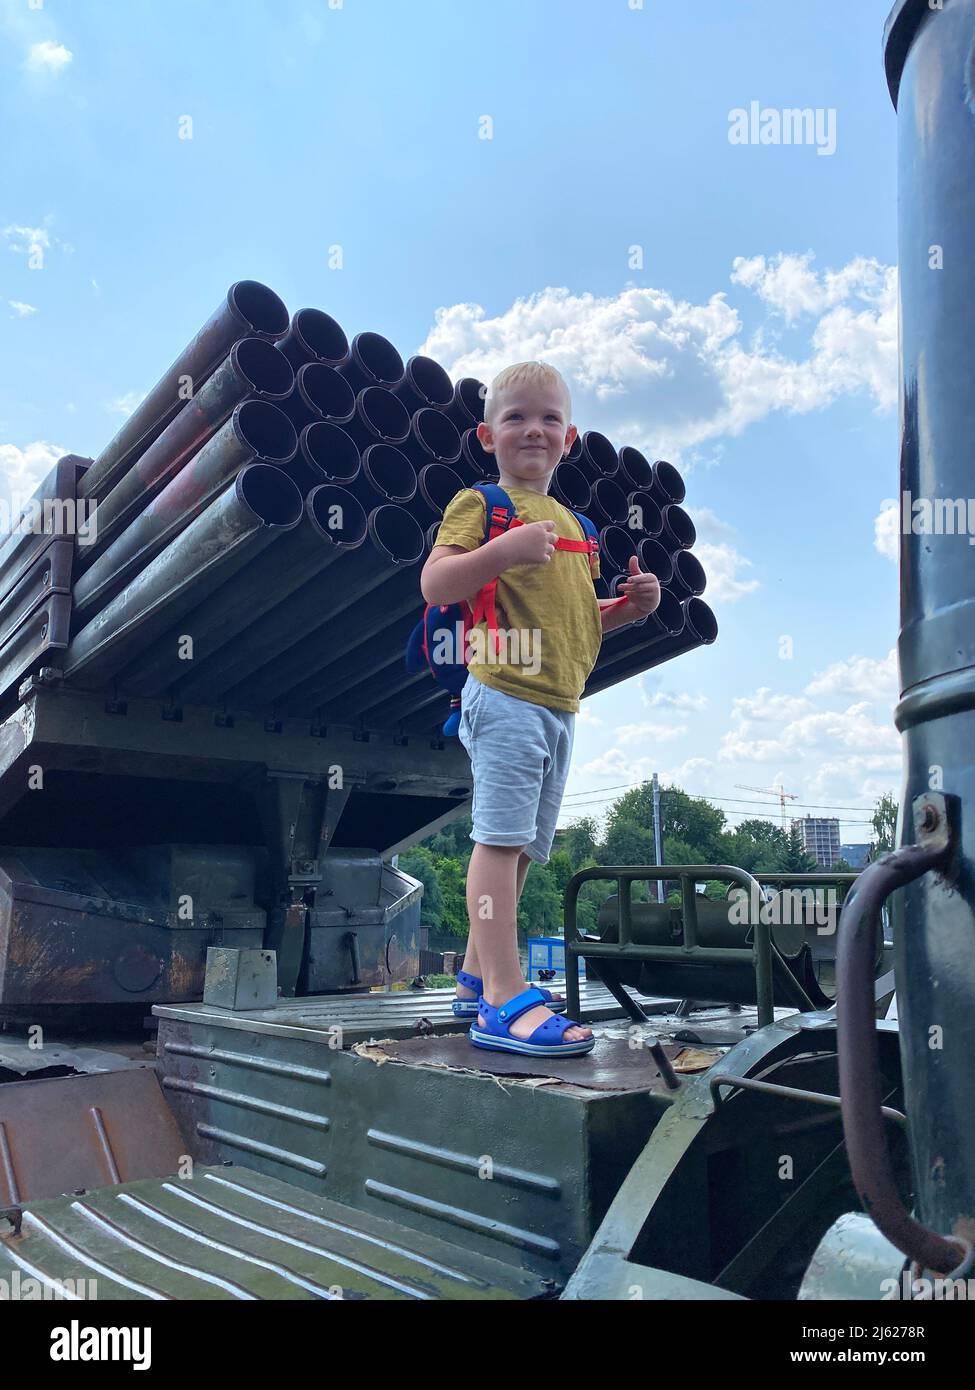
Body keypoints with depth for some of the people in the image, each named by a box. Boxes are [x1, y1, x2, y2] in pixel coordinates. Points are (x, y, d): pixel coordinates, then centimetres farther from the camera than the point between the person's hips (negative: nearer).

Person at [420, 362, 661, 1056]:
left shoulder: (573, 524, 23)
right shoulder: (480, 504, 1)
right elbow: (434, 585, -12)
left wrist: (630, 605, 13)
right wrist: (504, 548, -24)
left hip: (561, 705, 8)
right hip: (506, 694, -8)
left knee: (522, 847, 12)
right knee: (500, 840, -11)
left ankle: (477, 979, 23)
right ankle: (506, 1000, -8)